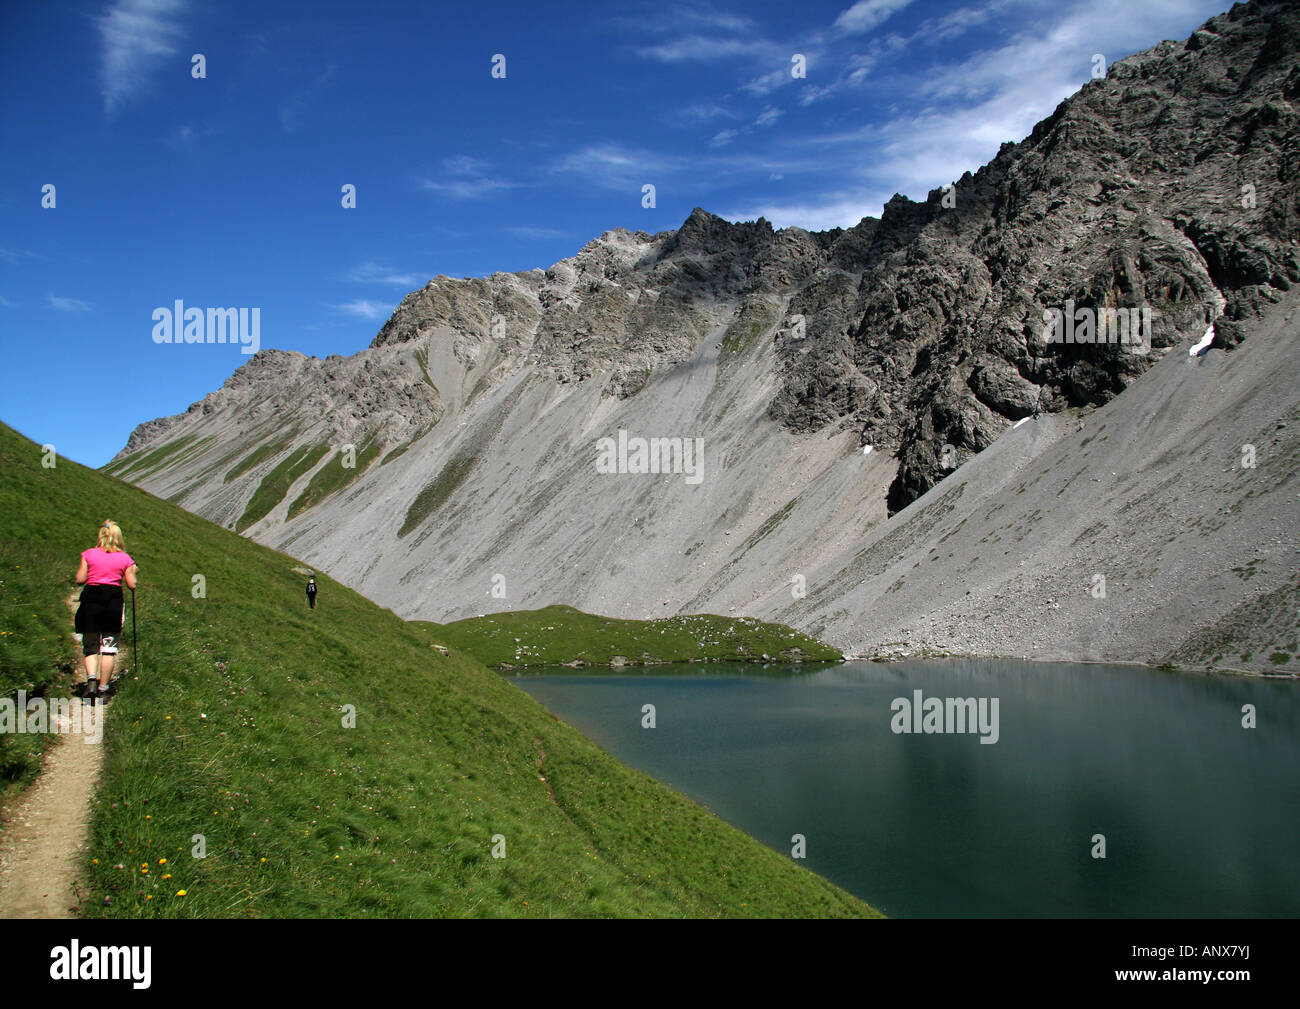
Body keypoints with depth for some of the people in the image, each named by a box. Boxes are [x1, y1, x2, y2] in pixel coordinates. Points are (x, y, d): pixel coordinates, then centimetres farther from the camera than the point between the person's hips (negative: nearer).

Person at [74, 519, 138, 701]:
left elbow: (80, 580, 1)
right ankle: (103, 686, 9)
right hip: (114, 601, 0)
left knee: (90, 646, 8)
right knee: (109, 647, 7)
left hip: (91, 599, 0)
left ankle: (91, 679, -14)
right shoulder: (124, 558, 1)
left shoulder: (89, 555, 2)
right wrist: (134, 572, 21)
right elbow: (132, 585, 2)